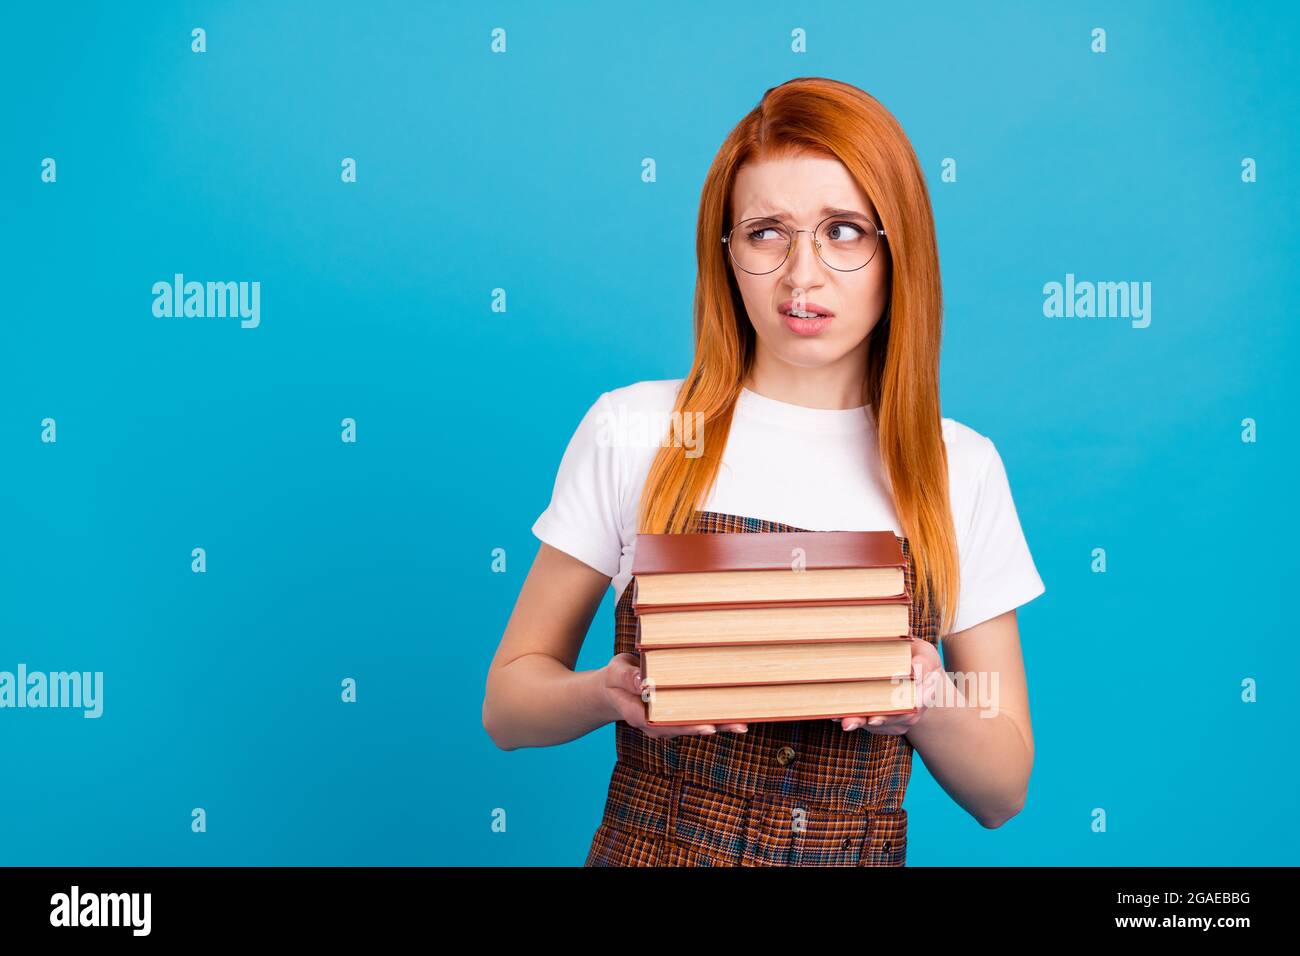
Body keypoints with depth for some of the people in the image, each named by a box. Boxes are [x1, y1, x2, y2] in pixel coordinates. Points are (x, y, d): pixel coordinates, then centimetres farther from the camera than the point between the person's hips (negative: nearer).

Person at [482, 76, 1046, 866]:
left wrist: (931, 703, -13)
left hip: (862, 856, 2)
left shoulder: (962, 469, 3)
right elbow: (509, 701, 4)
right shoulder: (633, 431, -1)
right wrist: (609, 695, -15)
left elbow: (1003, 793, 6)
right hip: (652, 847, -1)